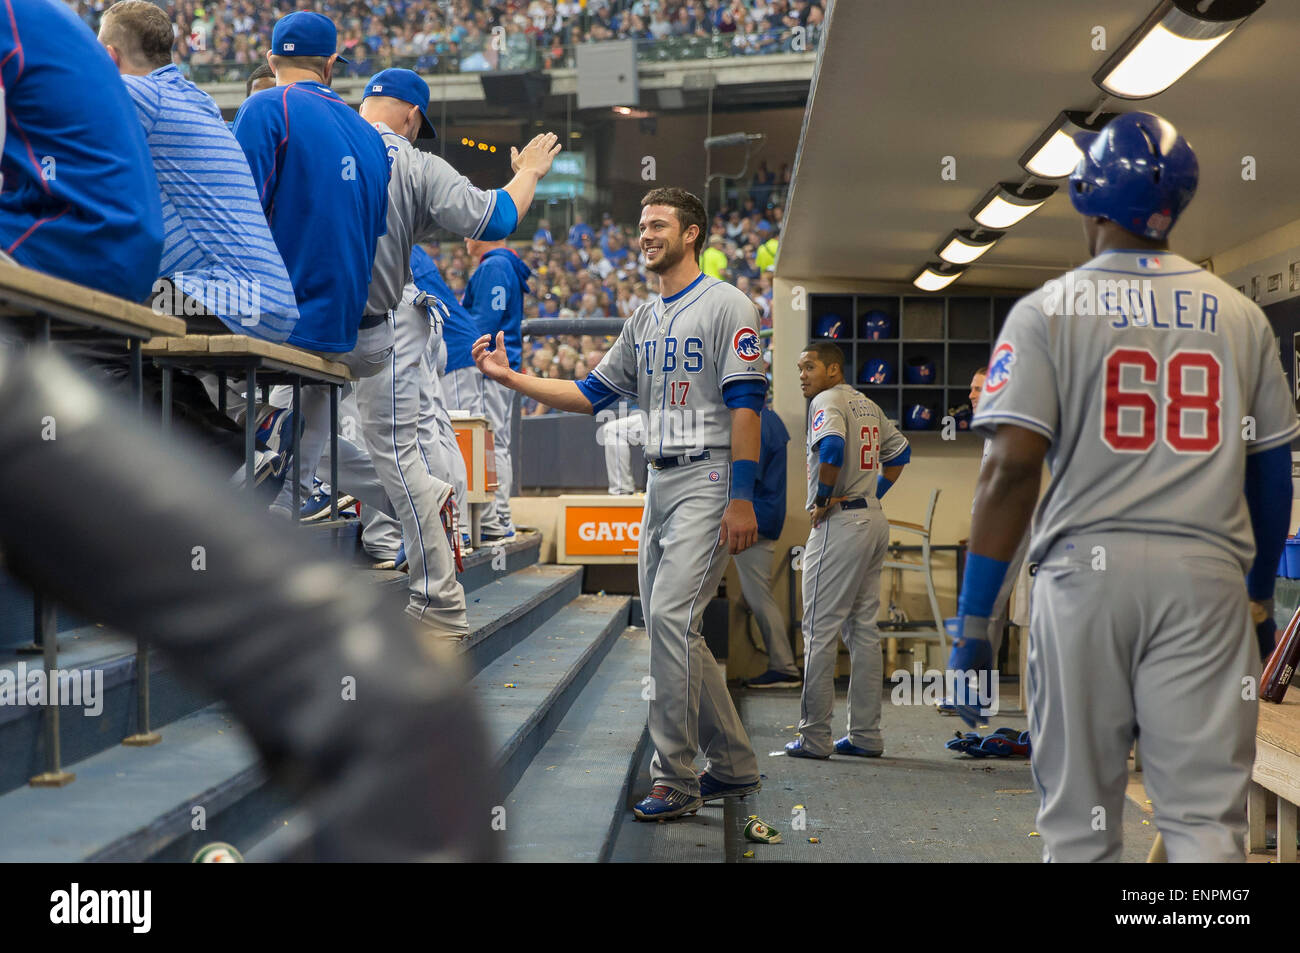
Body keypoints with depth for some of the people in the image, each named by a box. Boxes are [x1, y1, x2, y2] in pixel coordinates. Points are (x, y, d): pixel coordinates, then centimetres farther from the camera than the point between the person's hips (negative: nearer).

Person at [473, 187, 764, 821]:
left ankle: (675, 779, -10)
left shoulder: (726, 306, -5)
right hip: (659, 482, 9)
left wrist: (742, 497, -19)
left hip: (709, 480, -9)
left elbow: (746, 403, -12)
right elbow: (593, 394, 18)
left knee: (670, 615, -18)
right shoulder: (644, 320, 18)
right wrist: (509, 377, 10)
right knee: (668, 626, 8)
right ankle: (734, 766, 19)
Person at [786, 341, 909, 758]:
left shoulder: (827, 401, -9)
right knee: (864, 628, 11)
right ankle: (866, 735, 13)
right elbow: (900, 449, 29)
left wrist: (822, 500, -18)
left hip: (839, 522, -9)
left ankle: (814, 737, -3)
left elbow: (831, 445, -29)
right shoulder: (868, 405, 18)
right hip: (875, 519, 9)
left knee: (820, 630, -5)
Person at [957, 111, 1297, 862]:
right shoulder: (1240, 314, 10)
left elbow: (1012, 467, -8)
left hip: (1086, 568, -1)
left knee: (1078, 819, 7)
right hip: (1207, 574, 2)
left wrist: (973, 619, -5)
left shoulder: (1047, 311, 0)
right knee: (1208, 817, 3)